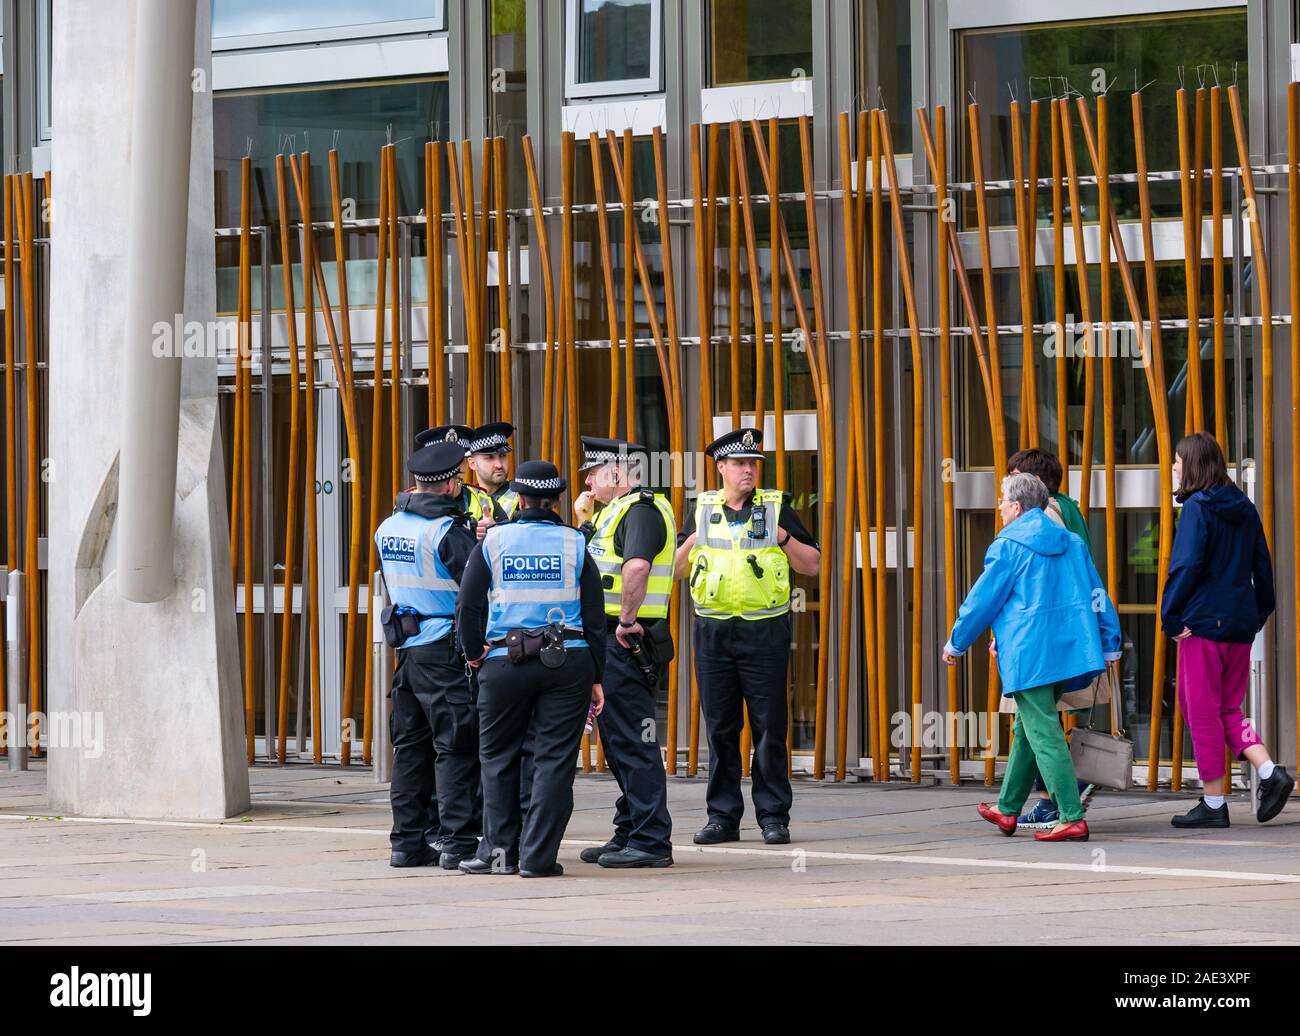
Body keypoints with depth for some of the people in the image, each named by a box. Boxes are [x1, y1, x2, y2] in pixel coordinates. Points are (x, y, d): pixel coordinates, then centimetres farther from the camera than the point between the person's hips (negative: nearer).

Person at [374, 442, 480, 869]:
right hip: (446, 650, -7)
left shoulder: (387, 529, 10)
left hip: (407, 649, 7)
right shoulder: (447, 531, -14)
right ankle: (457, 841, -6)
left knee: (410, 745, 11)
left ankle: (409, 839, 13)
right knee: (456, 748, -4)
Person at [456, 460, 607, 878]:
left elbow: (467, 607, 0)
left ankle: (499, 850, 13)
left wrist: (475, 654, 17)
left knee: (498, 756, 13)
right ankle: (538, 856, -2)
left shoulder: (493, 542, 2)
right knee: (555, 759, 2)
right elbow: (595, 616, 4)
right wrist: (596, 678, 10)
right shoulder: (574, 545, 4)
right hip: (568, 662, 0)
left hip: (505, 661, 0)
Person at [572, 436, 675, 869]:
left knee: (633, 742, -9)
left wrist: (627, 620, -26)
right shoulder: (613, 511, 19)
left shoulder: (641, 510, -14)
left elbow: (636, 566, -31)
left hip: (626, 642, -11)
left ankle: (650, 841, -8)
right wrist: (584, 521, 16)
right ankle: (629, 834, 22)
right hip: (607, 640, 11)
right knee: (618, 740, 15)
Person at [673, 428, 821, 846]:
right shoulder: (702, 511, 11)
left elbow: (812, 564, 5)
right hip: (713, 631, 2)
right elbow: (677, 569, 16)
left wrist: (783, 537, -11)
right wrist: (693, 541, -3)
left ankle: (773, 816, 2)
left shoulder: (776, 508, 4)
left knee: (769, 728, -3)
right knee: (720, 728, 4)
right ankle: (722, 816, 9)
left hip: (765, 632, -2)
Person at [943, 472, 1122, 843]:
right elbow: (1097, 596, 13)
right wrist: (1110, 645, 19)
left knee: (1044, 735, -8)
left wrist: (955, 644, 11)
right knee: (1027, 729, 20)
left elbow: (982, 600, -2)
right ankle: (1008, 809, 30)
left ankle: (1072, 819, -15)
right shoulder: (1072, 543, 12)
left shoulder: (1009, 546, -7)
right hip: (1069, 649, 8)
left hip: (1029, 656, -8)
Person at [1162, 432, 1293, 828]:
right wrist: (1261, 612, 19)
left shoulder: (1197, 508, -11)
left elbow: (1187, 566, -19)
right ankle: (1270, 772, -3)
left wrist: (1171, 617, -12)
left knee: (1203, 712, 1)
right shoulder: (1244, 508, 12)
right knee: (1229, 710, 16)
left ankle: (1213, 803, 4)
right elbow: (1262, 566, 14)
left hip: (1203, 622, -7)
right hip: (1240, 625, 7)